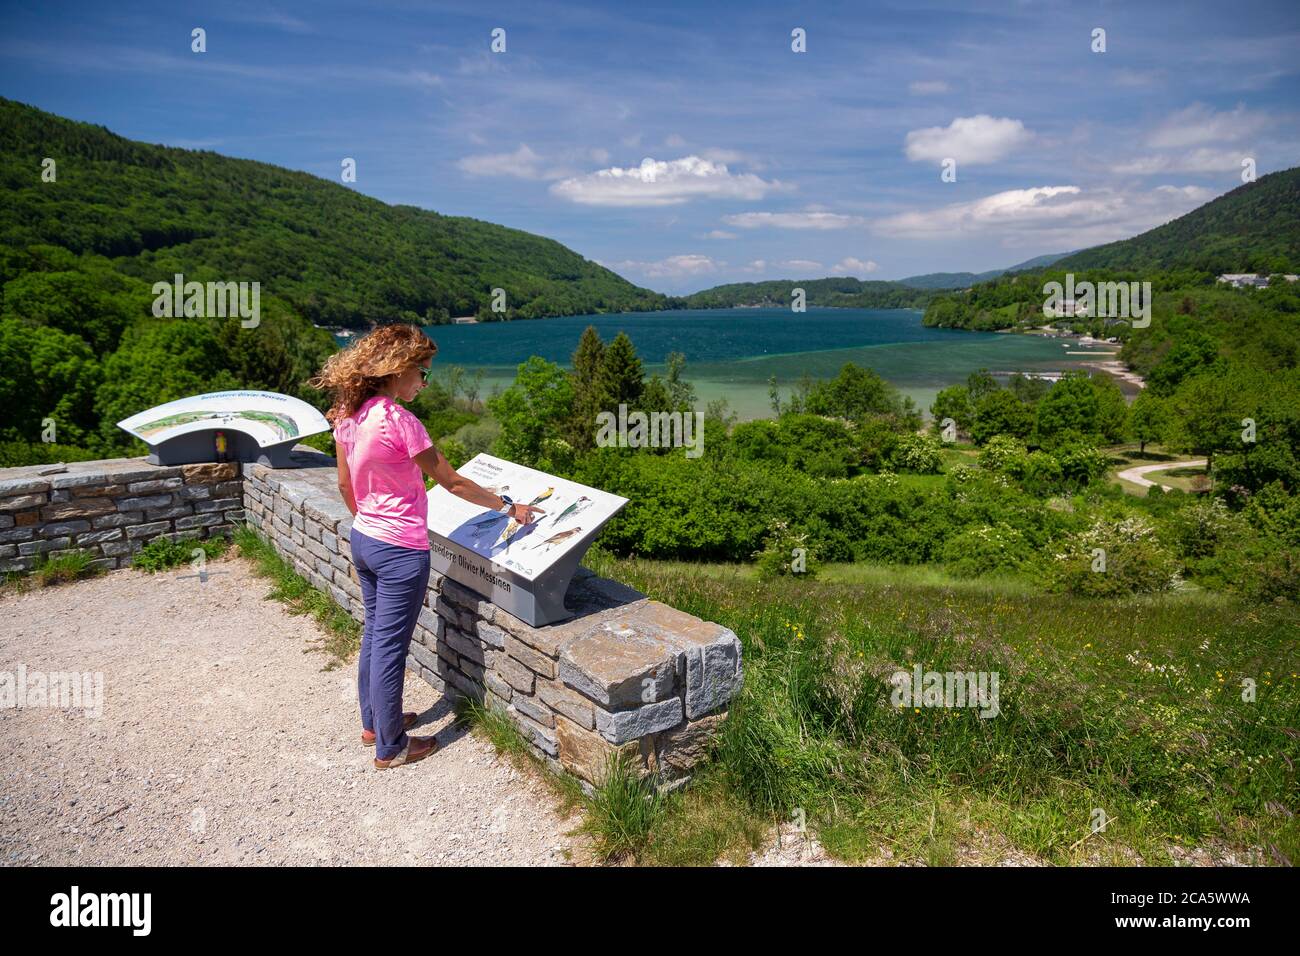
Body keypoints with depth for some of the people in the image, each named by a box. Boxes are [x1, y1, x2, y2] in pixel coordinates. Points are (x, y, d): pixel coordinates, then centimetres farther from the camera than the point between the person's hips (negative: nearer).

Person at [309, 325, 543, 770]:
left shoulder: (347, 417, 1)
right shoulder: (398, 420, -23)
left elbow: (346, 486, 12)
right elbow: (452, 482, -16)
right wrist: (508, 507, -6)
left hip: (363, 539, 9)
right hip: (400, 550, -8)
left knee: (374, 633, 22)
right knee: (390, 646, 4)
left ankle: (373, 722, 38)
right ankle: (391, 747, 19)